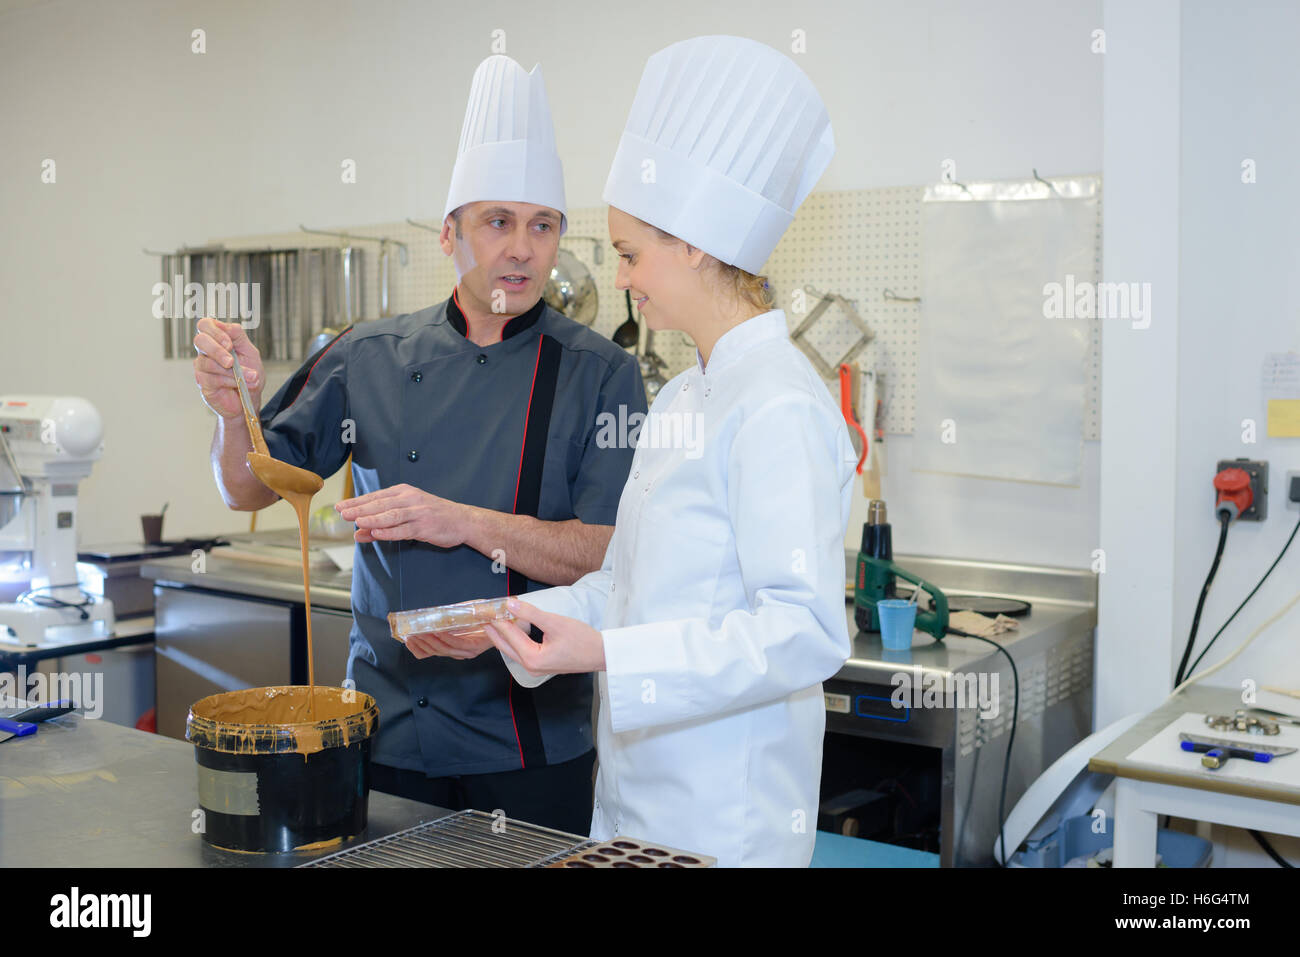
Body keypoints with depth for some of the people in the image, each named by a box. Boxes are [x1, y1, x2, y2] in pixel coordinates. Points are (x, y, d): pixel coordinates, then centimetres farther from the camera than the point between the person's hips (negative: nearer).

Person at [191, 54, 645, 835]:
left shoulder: (598, 373, -7)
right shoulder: (371, 358, 1)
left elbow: (617, 554, -13)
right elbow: (250, 490, 7)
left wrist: (467, 524, -23)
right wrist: (236, 411, -14)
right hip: (386, 735, 2)